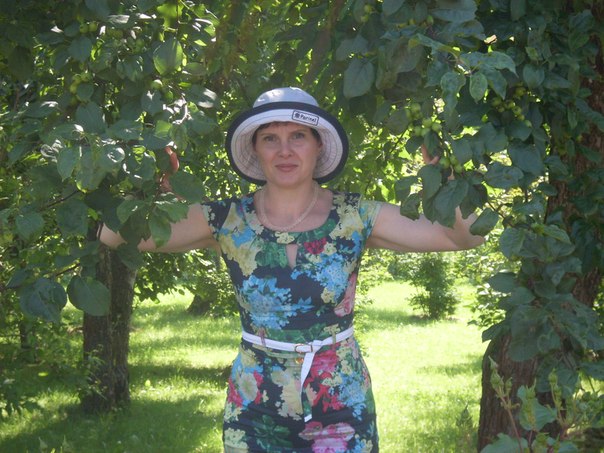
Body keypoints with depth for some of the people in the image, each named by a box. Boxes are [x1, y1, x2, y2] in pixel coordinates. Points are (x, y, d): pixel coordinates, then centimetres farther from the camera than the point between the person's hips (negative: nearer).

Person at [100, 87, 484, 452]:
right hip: (255, 413, 0)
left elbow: (465, 235, -12)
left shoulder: (355, 217, -6)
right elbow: (115, 234, -13)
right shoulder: (228, 221, -6)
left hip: (343, 409, 0)